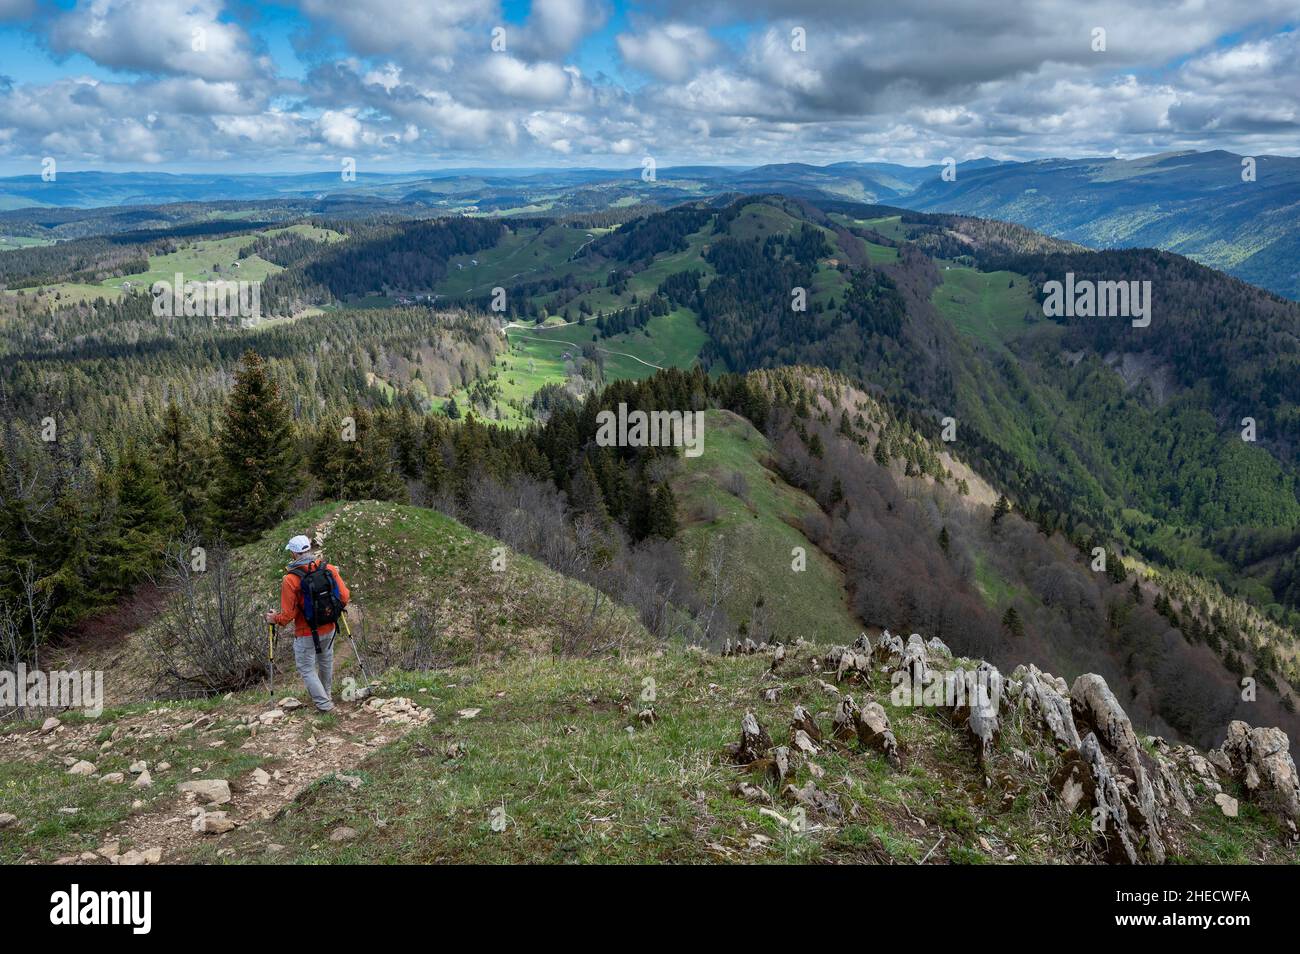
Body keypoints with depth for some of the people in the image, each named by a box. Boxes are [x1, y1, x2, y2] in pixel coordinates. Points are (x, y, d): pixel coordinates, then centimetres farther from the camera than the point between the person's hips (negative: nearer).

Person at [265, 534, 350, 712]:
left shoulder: (290, 580, -22)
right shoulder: (329, 569, -11)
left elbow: (288, 615, -17)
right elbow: (344, 597, -6)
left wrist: (274, 619, 3)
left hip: (306, 634, -5)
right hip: (328, 629, 5)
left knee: (307, 669, 13)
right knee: (326, 662, 25)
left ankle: (323, 703, 13)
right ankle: (325, 695, 44)